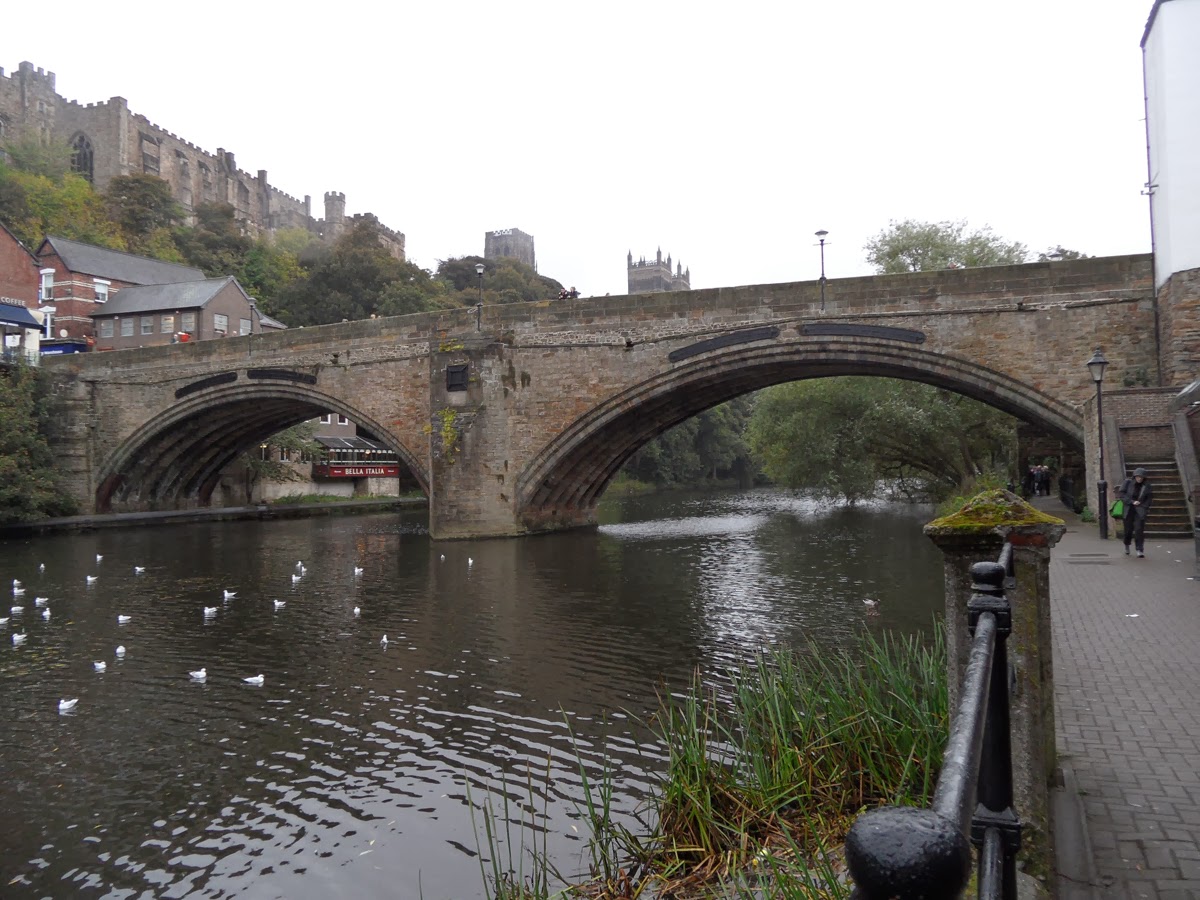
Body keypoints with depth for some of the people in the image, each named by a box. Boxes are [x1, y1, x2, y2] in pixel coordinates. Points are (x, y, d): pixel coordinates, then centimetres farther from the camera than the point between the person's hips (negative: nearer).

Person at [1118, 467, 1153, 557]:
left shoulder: (1146, 486, 1)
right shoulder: (1128, 482, -3)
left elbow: (1150, 498, 9)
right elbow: (1121, 494, -6)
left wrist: (1144, 507, -4)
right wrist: (1132, 502, -14)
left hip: (1140, 510, 0)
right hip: (1128, 509, 0)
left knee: (1139, 530, -11)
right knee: (1128, 529, 7)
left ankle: (1140, 550, -8)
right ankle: (1127, 546, 34)